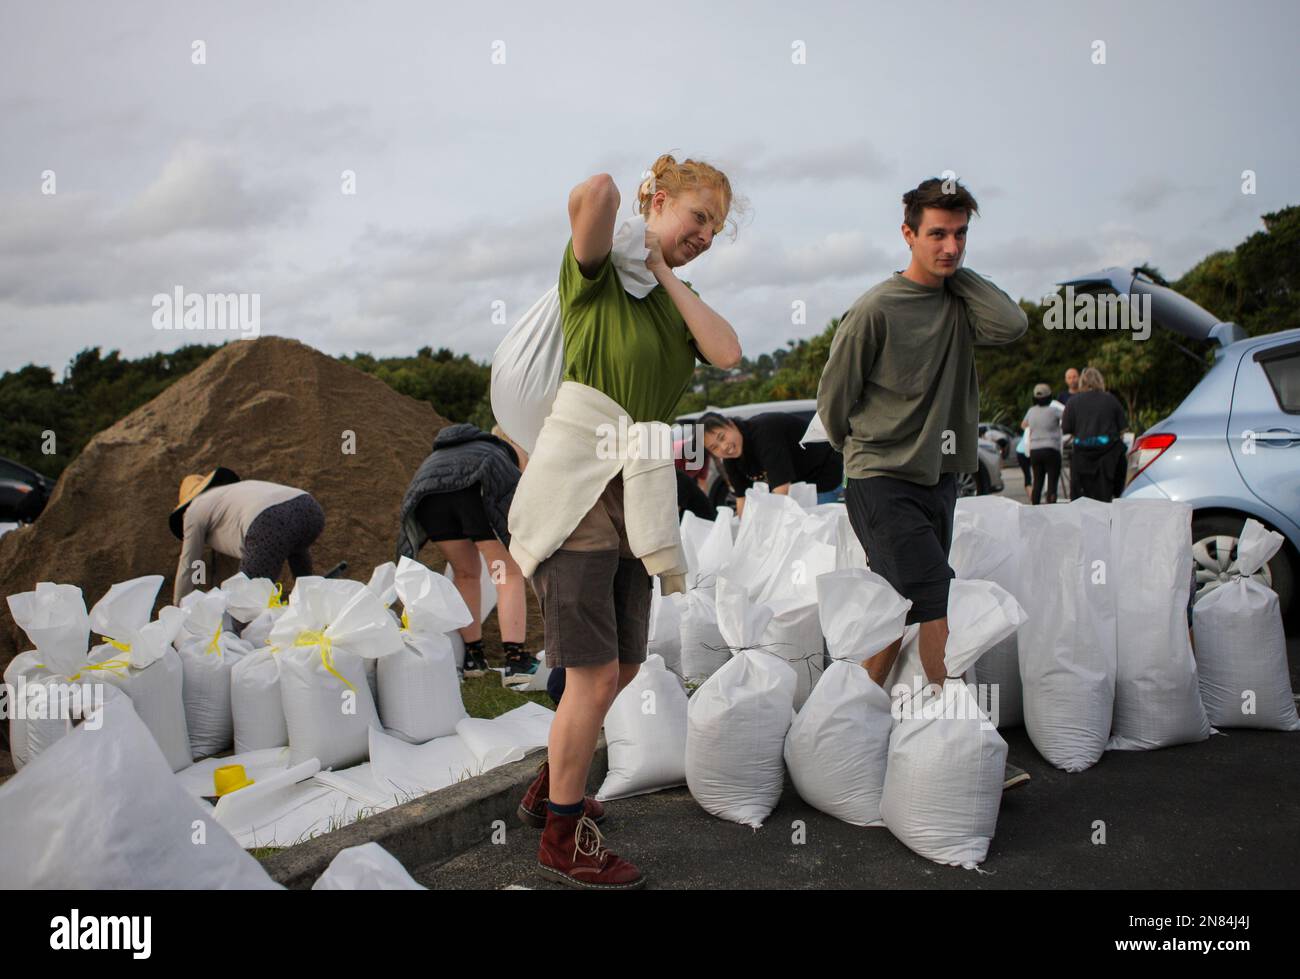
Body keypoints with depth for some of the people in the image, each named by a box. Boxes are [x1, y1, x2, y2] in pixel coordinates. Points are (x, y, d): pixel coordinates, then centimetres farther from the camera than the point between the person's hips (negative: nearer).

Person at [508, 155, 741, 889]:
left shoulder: (679, 297, 16)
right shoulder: (597, 270, -6)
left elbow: (728, 353, -4)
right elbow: (593, 194, -28)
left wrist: (663, 273, -1)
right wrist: (608, 190, -4)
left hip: (635, 492, 8)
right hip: (576, 485, -8)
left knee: (623, 667, 14)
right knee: (597, 673, -6)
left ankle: (550, 792, 35)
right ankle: (563, 839, 12)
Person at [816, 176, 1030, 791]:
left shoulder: (959, 304, 8)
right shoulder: (876, 310, -10)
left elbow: (1013, 327, -13)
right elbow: (833, 399, -1)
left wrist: (961, 276, -3)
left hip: (940, 479, 7)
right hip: (884, 485, -7)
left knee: (900, 613, 12)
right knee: (940, 611, -14)